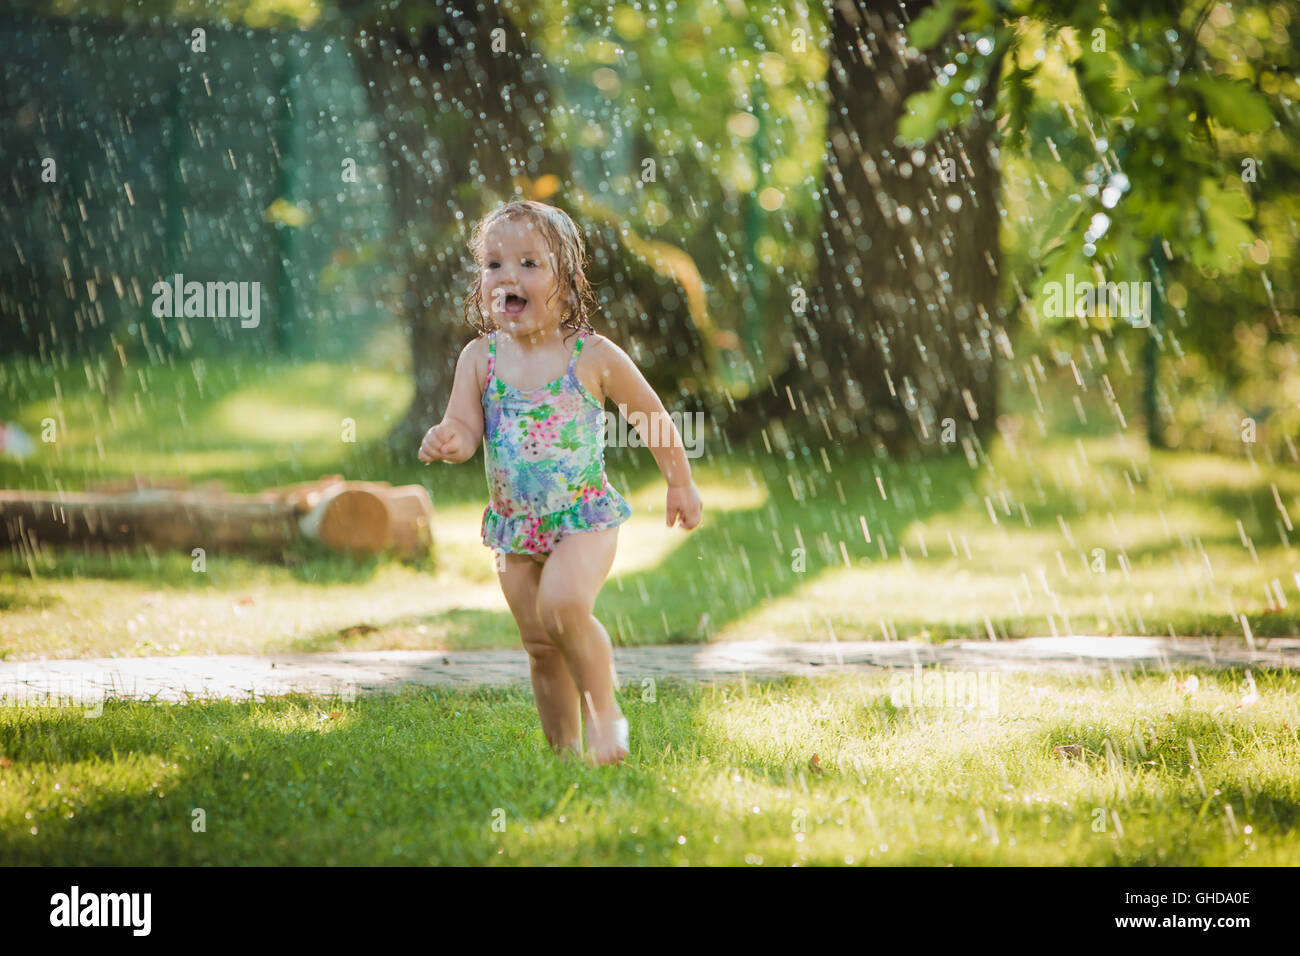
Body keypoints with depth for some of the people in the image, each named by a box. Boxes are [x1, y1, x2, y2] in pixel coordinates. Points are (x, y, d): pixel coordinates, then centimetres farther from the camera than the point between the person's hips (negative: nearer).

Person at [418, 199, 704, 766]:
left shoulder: (593, 357, -8)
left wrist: (681, 484, 12)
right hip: (513, 524, 4)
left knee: (562, 602, -28)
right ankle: (564, 751, 20)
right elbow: (465, 431, -8)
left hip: (583, 514, -4)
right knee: (539, 645, 8)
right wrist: (447, 441, -32)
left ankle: (604, 708, -8)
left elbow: (652, 417, 5)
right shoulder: (479, 359, -2)